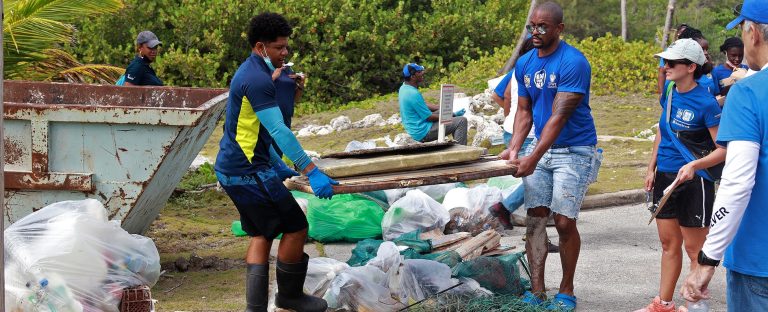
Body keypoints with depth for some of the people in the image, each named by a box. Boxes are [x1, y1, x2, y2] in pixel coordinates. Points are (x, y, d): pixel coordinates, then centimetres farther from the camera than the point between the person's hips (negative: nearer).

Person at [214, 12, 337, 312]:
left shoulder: (249, 72, 14)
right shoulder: (258, 80, -20)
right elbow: (279, 131, -26)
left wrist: (277, 165, 28)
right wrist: (312, 172, -27)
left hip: (232, 169, 11)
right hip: (248, 172, -10)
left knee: (262, 235, 14)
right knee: (295, 228, 0)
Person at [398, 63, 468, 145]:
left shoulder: (404, 88, 6)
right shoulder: (413, 94, -25)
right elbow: (429, 117, -20)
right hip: (423, 133, -10)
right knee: (461, 121, -10)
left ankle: (457, 143, 28)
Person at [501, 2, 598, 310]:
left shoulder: (573, 62, -18)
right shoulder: (524, 63, 4)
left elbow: (559, 116, -23)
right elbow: (524, 111, 7)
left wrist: (534, 158, -28)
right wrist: (514, 148, -9)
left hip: (573, 150, -6)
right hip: (540, 146, 6)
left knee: (564, 222, -7)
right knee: (534, 218, -1)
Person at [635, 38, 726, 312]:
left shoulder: (705, 102, -18)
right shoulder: (669, 93, 3)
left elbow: (723, 148, -17)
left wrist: (695, 165, -30)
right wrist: (651, 168, 14)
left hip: (692, 181, -7)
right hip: (665, 177, 7)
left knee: (694, 248, 3)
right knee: (668, 243, 16)